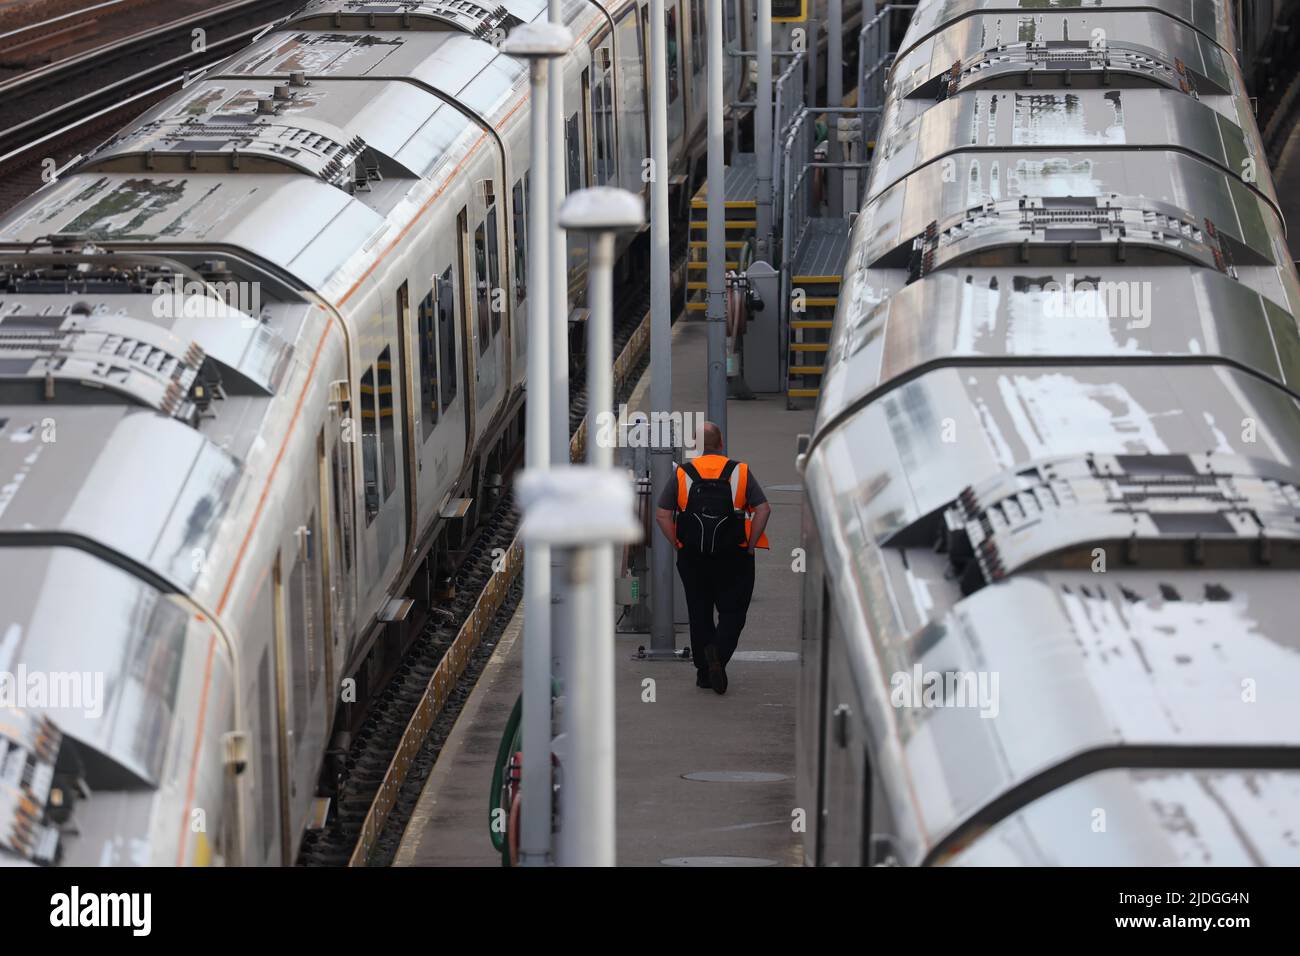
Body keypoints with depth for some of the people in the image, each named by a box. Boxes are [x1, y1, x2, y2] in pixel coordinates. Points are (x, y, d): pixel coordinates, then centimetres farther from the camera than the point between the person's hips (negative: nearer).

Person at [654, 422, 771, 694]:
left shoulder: (681, 475, 0)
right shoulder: (740, 472, -2)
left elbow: (662, 515, -3)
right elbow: (763, 509, -8)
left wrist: (679, 546, 5)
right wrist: (749, 546, -2)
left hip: (692, 559, 1)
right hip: (734, 559, -1)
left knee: (700, 614, 13)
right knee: (732, 612, 7)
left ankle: (704, 672, 14)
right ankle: (719, 652, -19)